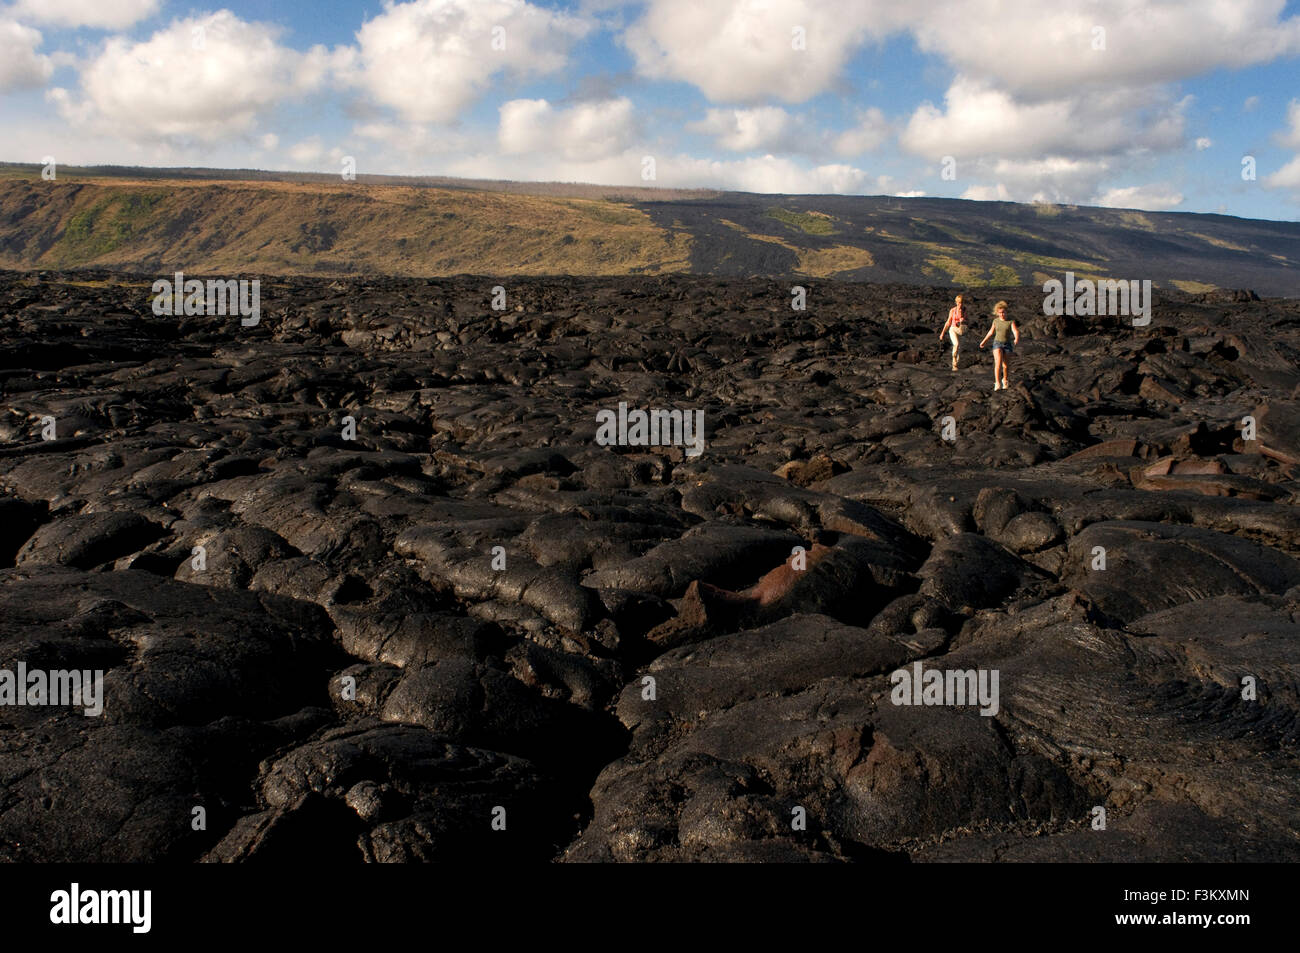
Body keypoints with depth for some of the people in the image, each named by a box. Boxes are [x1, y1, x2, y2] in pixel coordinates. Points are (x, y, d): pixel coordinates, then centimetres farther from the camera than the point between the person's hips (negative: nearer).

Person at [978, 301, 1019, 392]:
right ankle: (997, 383, -24)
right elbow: (991, 332, 17)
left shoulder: (1011, 321, -6)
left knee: (1005, 365, 11)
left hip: (1008, 344, 0)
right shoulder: (996, 321, 3)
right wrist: (984, 341, 24)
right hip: (997, 343, 0)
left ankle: (1004, 380, 37)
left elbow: (1015, 331, -19)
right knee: (998, 363, -19)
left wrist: (1016, 339, -40)